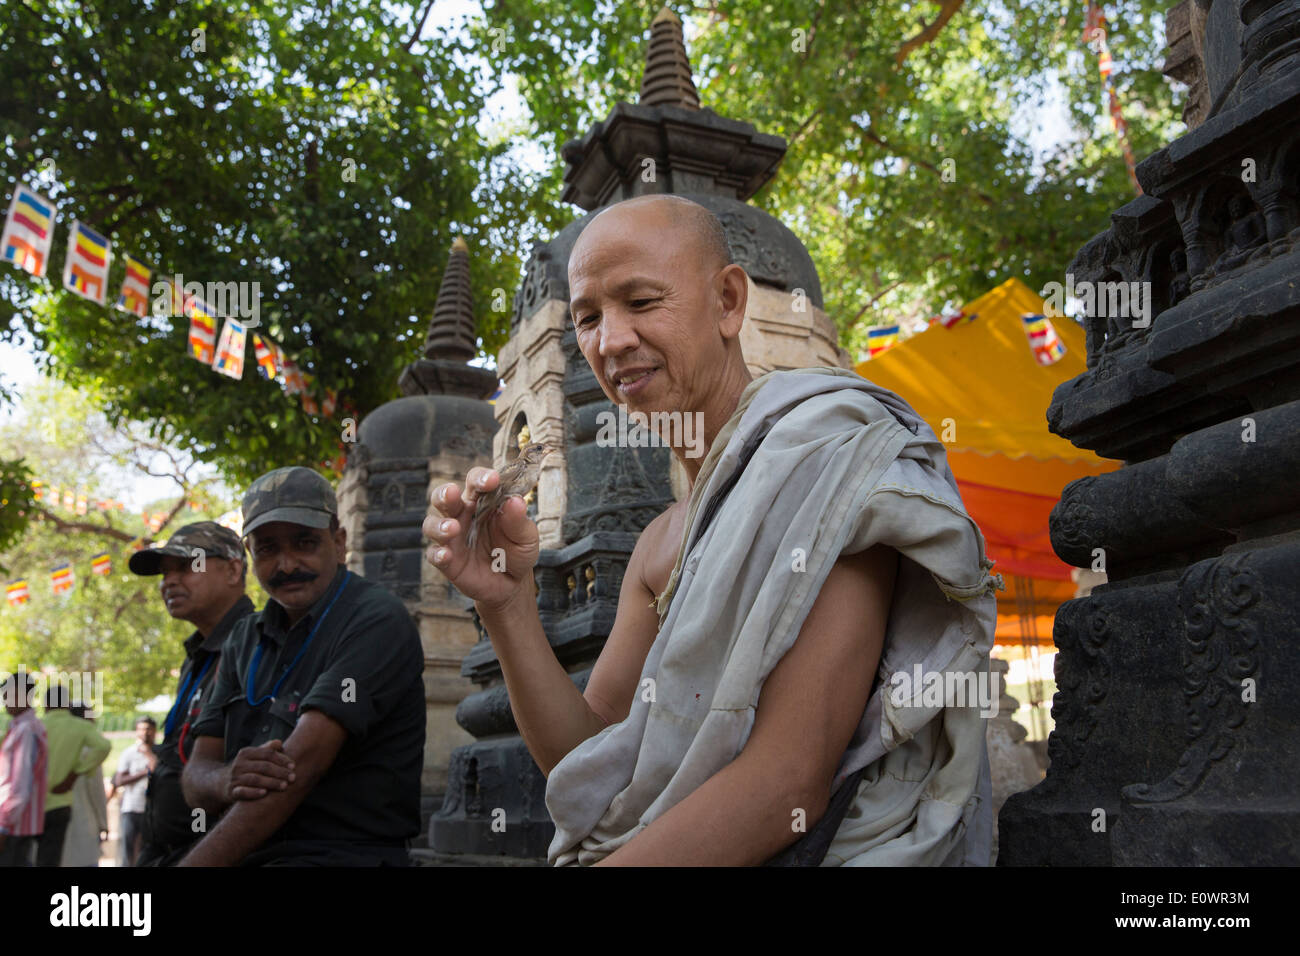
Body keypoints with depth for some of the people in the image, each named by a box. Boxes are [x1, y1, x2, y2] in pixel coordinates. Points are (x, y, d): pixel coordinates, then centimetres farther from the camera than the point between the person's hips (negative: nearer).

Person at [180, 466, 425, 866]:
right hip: (250, 855, 8)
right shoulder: (245, 638, 15)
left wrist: (197, 862, -25)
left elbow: (301, 762, -20)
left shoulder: (376, 621, -9)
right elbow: (196, 775, 8)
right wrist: (226, 782, -17)